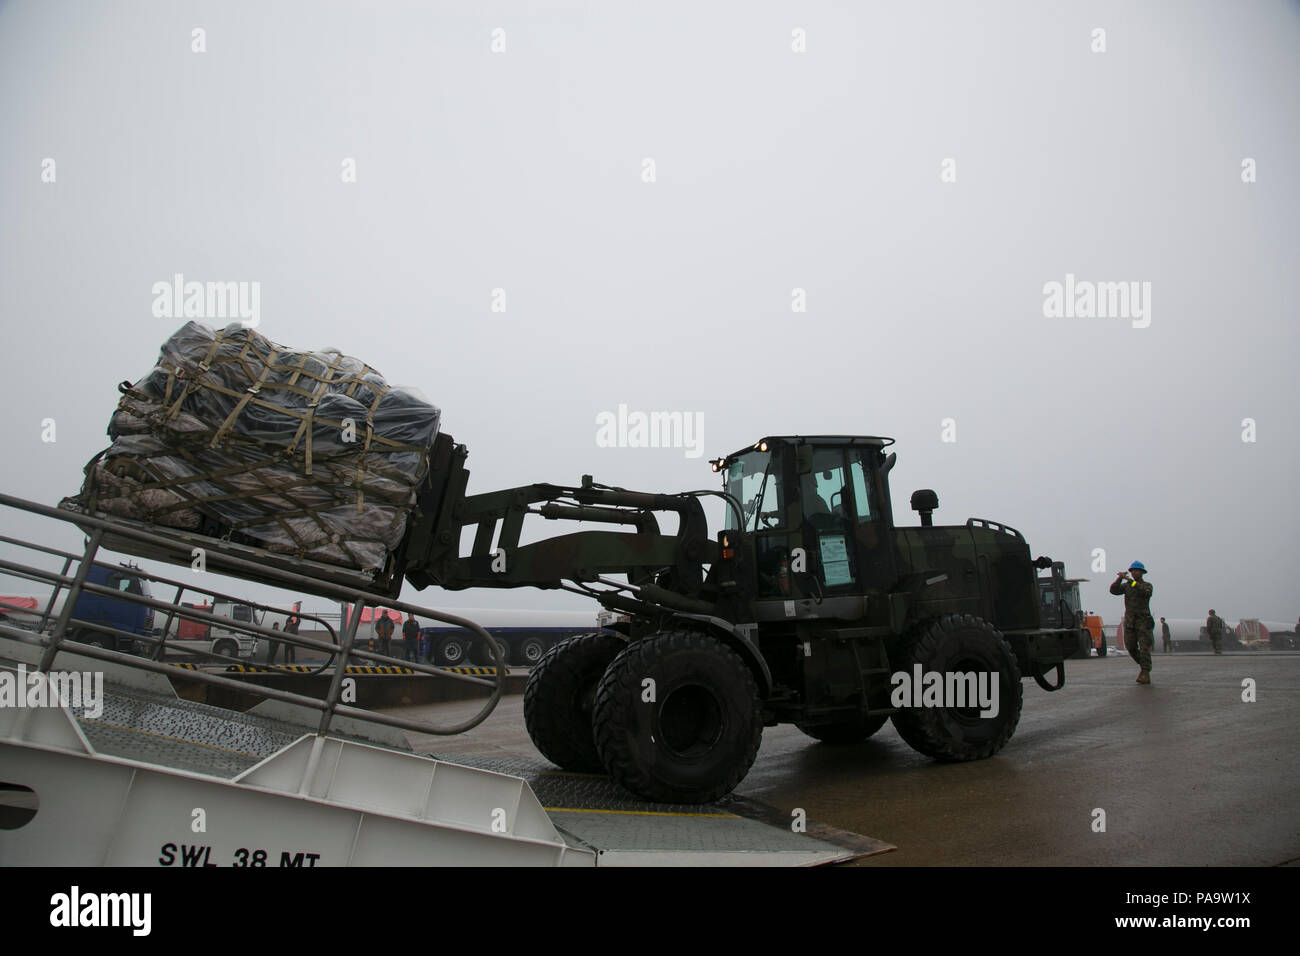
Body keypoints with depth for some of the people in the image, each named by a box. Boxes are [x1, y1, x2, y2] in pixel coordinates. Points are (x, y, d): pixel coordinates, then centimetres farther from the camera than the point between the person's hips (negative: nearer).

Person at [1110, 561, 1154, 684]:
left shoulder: (1148, 586, 2)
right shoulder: (1126, 585, 11)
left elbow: (1145, 592, -23)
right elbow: (1113, 590, -6)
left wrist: (1130, 580, -28)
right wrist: (1119, 578, -19)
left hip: (1143, 621, -4)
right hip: (1129, 622, 4)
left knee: (1144, 648, -10)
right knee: (1131, 648, 4)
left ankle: (1145, 675, -9)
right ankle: (1143, 665, 27)